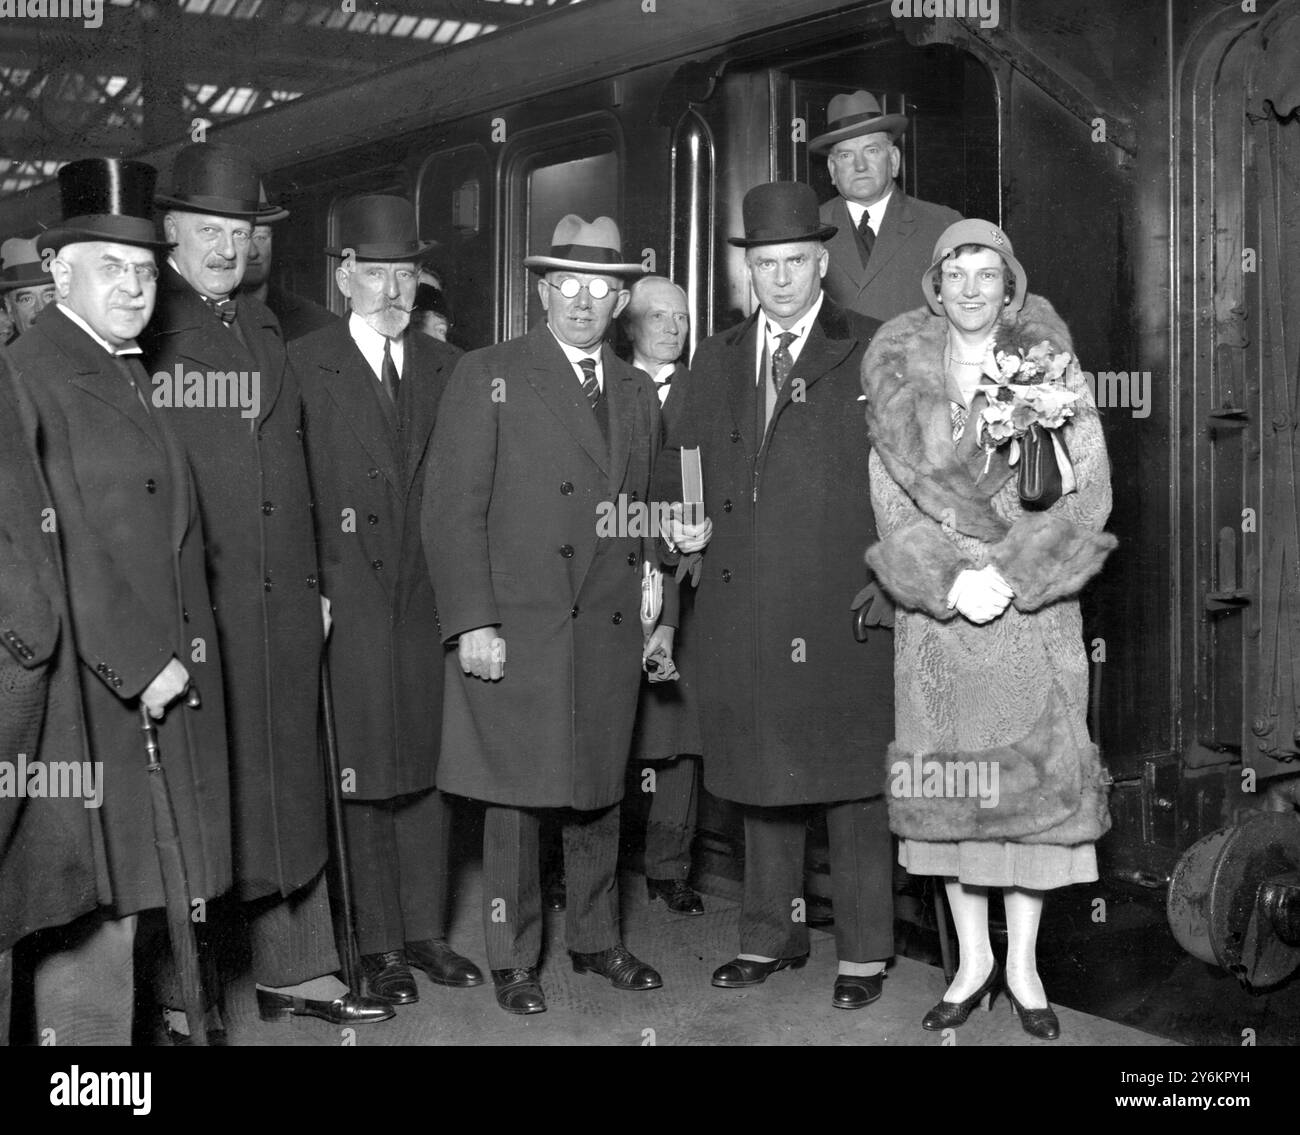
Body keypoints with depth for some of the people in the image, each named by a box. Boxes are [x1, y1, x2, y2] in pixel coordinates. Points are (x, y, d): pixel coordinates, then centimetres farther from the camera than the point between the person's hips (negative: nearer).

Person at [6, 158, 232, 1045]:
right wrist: (139, 664, -15)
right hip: (89, 691, -7)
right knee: (94, 904, 0)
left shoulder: (142, 377, 16)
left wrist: (177, 656, 5)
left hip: (166, 676, 7)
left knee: (138, 893, 13)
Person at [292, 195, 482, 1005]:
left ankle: (426, 931, 22)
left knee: (428, 768, 9)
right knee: (362, 777, 3)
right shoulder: (301, 366, -1)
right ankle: (381, 945, 14)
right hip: (347, 601, -3)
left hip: (428, 601, 4)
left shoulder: (448, 367, 11)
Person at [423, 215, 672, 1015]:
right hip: (515, 630, -4)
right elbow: (453, 509, -7)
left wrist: (663, 614, 12)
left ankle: (598, 939, 29)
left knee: (600, 794, 13)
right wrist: (472, 623, -13)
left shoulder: (639, 393, 15)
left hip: (612, 635, 5)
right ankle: (514, 958, 18)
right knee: (514, 802, 3)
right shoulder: (488, 377, -1)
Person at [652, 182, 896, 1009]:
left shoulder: (874, 351, 1)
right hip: (741, 607, 4)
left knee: (852, 780, 3)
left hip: (841, 607, -4)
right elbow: (678, 466, 21)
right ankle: (771, 935, 27)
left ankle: (864, 951, 16)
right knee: (760, 776, 13)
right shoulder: (717, 360, 15)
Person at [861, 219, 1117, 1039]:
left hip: (1034, 609, -1)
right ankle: (973, 961, 18)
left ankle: (1023, 965, 15)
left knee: (1032, 778, 1)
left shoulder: (1053, 368, 2)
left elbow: (1090, 491, -4)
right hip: (937, 609, 1)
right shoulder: (900, 374, 5)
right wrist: (951, 577, -13)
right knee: (947, 782, 4)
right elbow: (892, 499, 2)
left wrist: (1009, 571, -15)